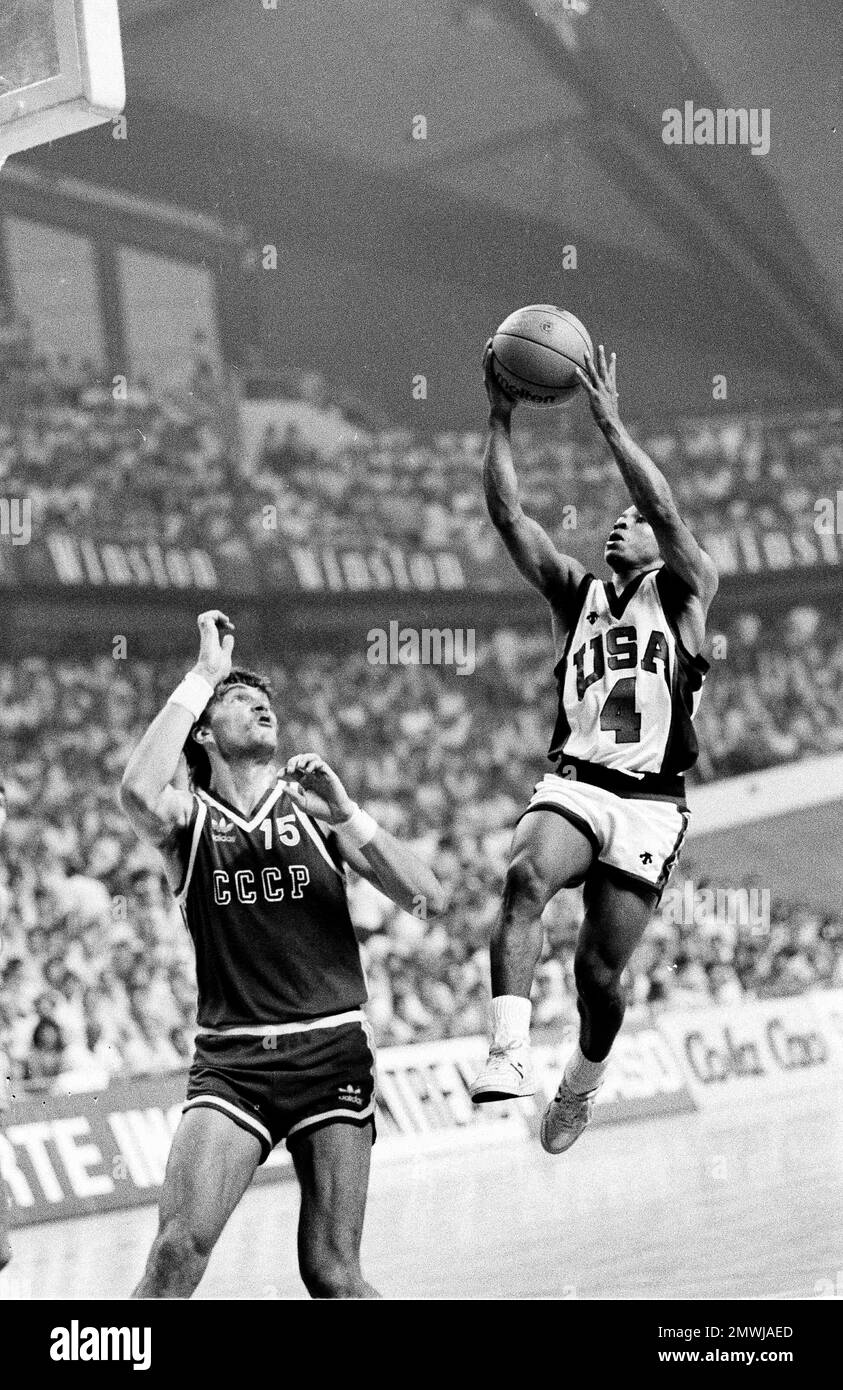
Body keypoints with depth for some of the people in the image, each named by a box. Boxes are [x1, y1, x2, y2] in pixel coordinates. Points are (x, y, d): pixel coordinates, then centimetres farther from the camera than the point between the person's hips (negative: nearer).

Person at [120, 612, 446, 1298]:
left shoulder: (316, 803, 8)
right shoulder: (188, 814, 4)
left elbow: (429, 899, 0)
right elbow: (140, 793, -22)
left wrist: (348, 817, -15)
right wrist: (203, 675, -15)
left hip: (332, 1053, 1)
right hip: (231, 1061, -1)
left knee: (333, 1277, -3)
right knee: (180, 1249, -19)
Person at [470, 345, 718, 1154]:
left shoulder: (684, 592, 8)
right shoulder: (575, 593, 17)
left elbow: (667, 512, -11)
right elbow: (507, 514, 5)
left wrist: (610, 423, -18)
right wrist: (500, 420, -6)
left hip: (649, 801, -2)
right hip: (573, 782, 2)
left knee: (599, 971, -1)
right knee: (527, 879, -32)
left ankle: (581, 1086, 30)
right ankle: (508, 1056, -42)